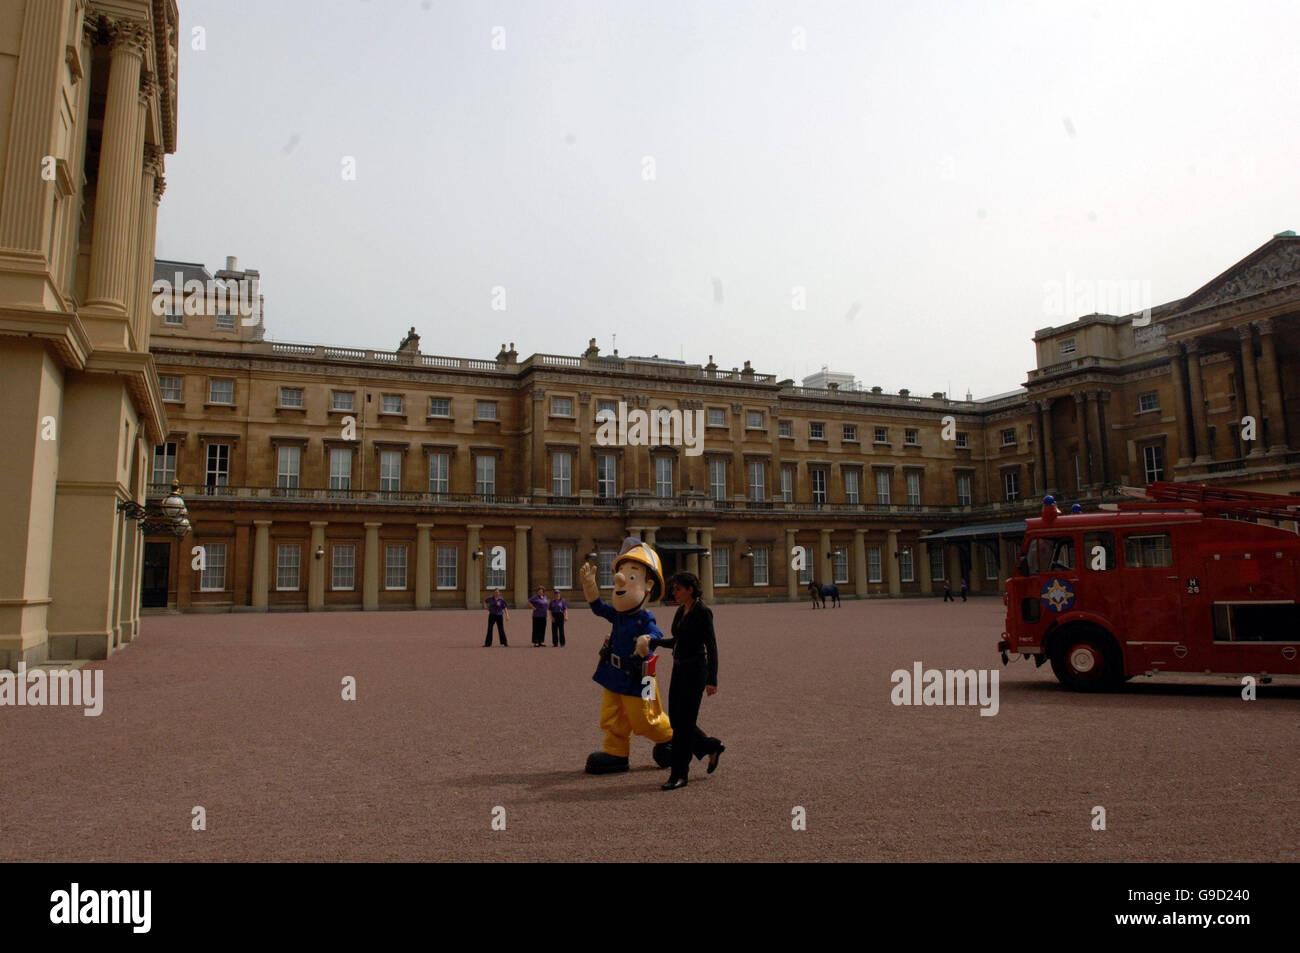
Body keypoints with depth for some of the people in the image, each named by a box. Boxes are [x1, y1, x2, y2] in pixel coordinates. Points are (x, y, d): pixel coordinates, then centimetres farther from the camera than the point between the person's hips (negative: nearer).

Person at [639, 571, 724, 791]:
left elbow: (711, 646, -16)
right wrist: (653, 640, 8)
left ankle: (679, 775, 4)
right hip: (679, 669, 9)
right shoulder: (681, 611, 11)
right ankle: (712, 747, 29)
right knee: (676, 719, 10)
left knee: (684, 721, -5)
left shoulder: (703, 612, -14)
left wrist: (712, 680, -19)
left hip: (695, 670, -9)